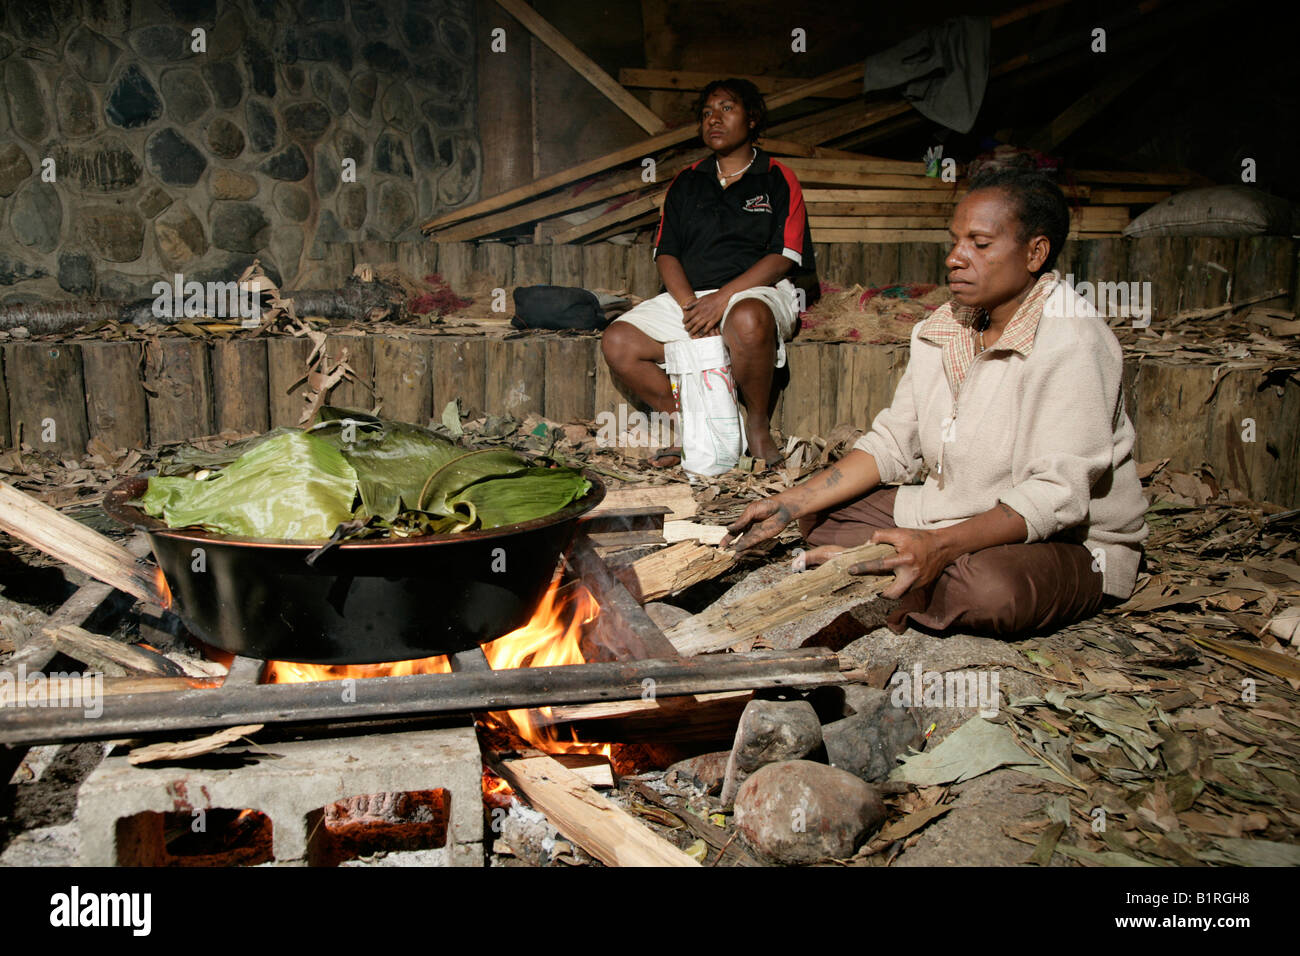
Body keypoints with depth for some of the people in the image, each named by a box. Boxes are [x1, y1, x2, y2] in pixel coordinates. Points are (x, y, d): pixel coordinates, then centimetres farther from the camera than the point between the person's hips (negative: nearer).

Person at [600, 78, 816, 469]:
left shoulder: (778, 180, 7)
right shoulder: (687, 182, 19)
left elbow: (782, 258, -4)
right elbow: (666, 253, 10)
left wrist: (723, 298, -19)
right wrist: (690, 305, -10)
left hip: (752, 292, -4)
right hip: (688, 296, 4)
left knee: (747, 320, -41)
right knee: (617, 342, -20)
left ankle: (759, 424, -16)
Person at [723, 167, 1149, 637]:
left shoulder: (1072, 342, -21)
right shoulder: (942, 329, 2)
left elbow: (1058, 495, -28)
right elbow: (893, 444, 4)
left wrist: (941, 544, -42)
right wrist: (789, 505, -6)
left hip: (1070, 541, -7)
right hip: (953, 515, 7)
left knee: (992, 586, -39)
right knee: (820, 513, 0)